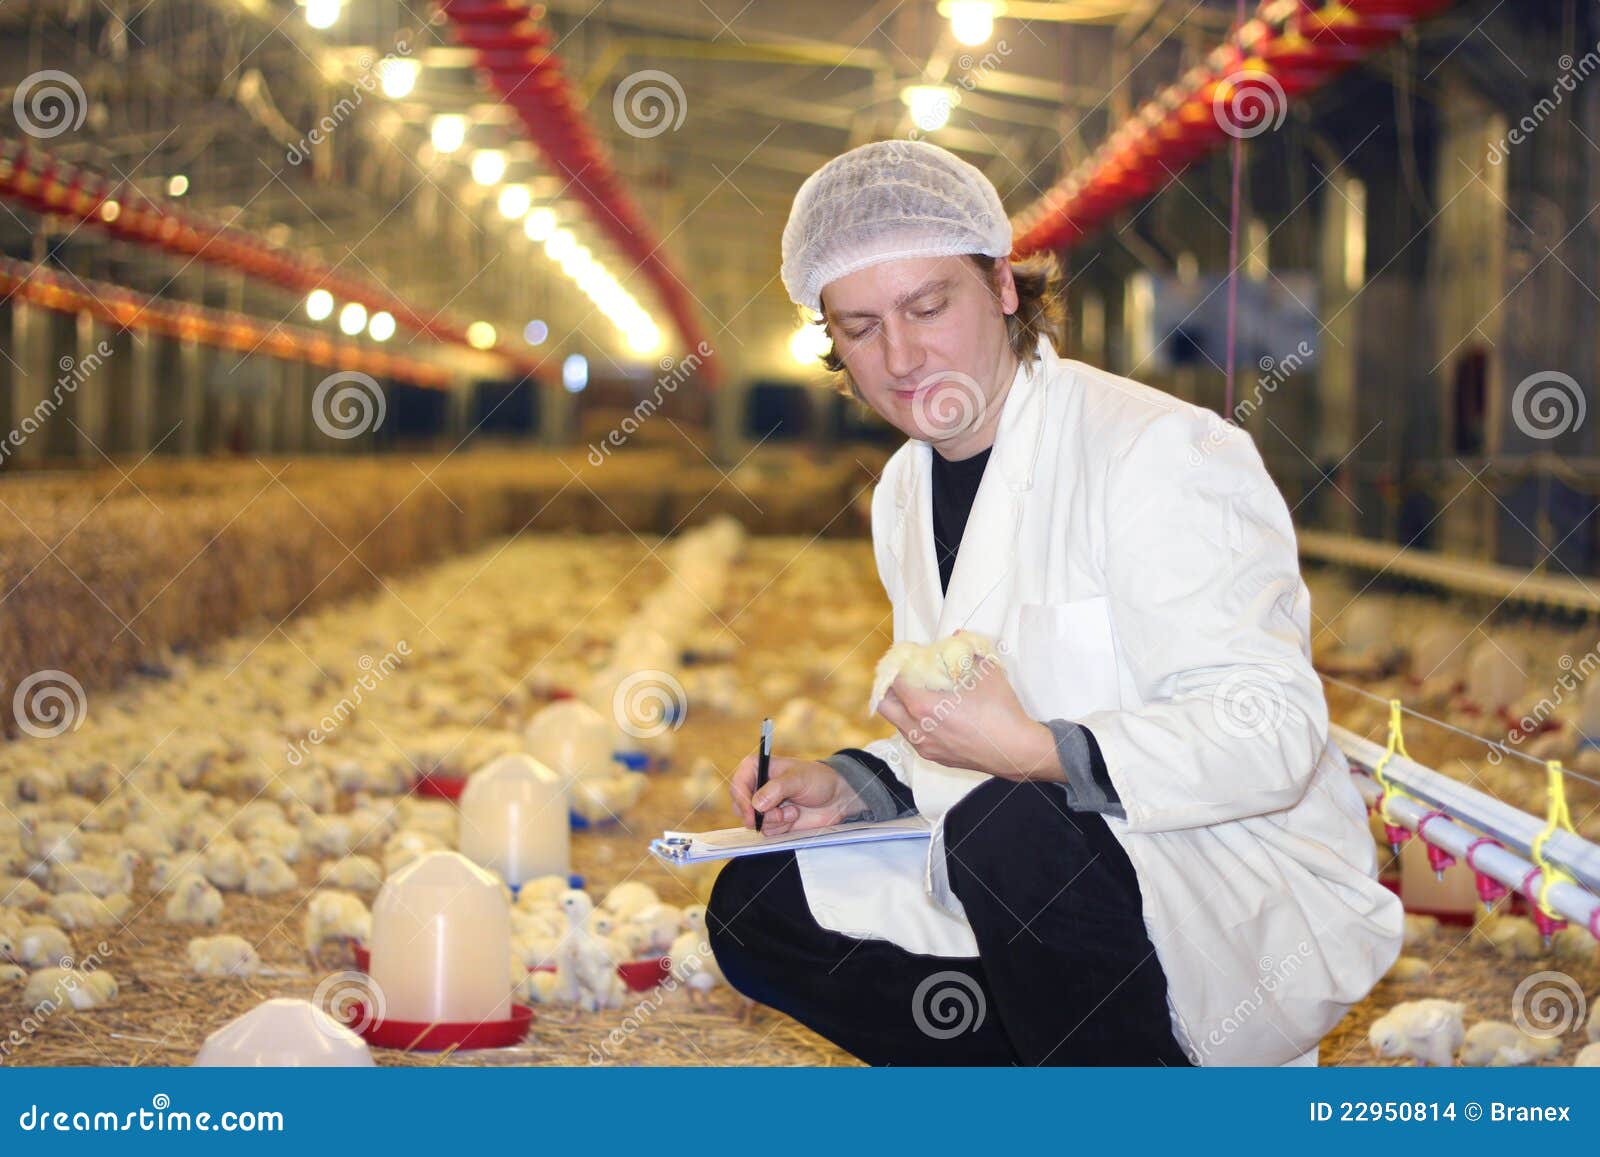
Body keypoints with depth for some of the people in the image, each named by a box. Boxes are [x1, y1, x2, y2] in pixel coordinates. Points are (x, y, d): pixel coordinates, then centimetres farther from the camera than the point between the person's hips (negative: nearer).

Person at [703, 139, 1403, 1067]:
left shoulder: (1162, 453, -17)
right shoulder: (907, 494, 10)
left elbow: (1271, 733, -24)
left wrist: (1036, 752, -35)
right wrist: (854, 788, -2)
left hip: (1263, 917, -8)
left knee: (1009, 826, -37)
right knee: (754, 911, -1)